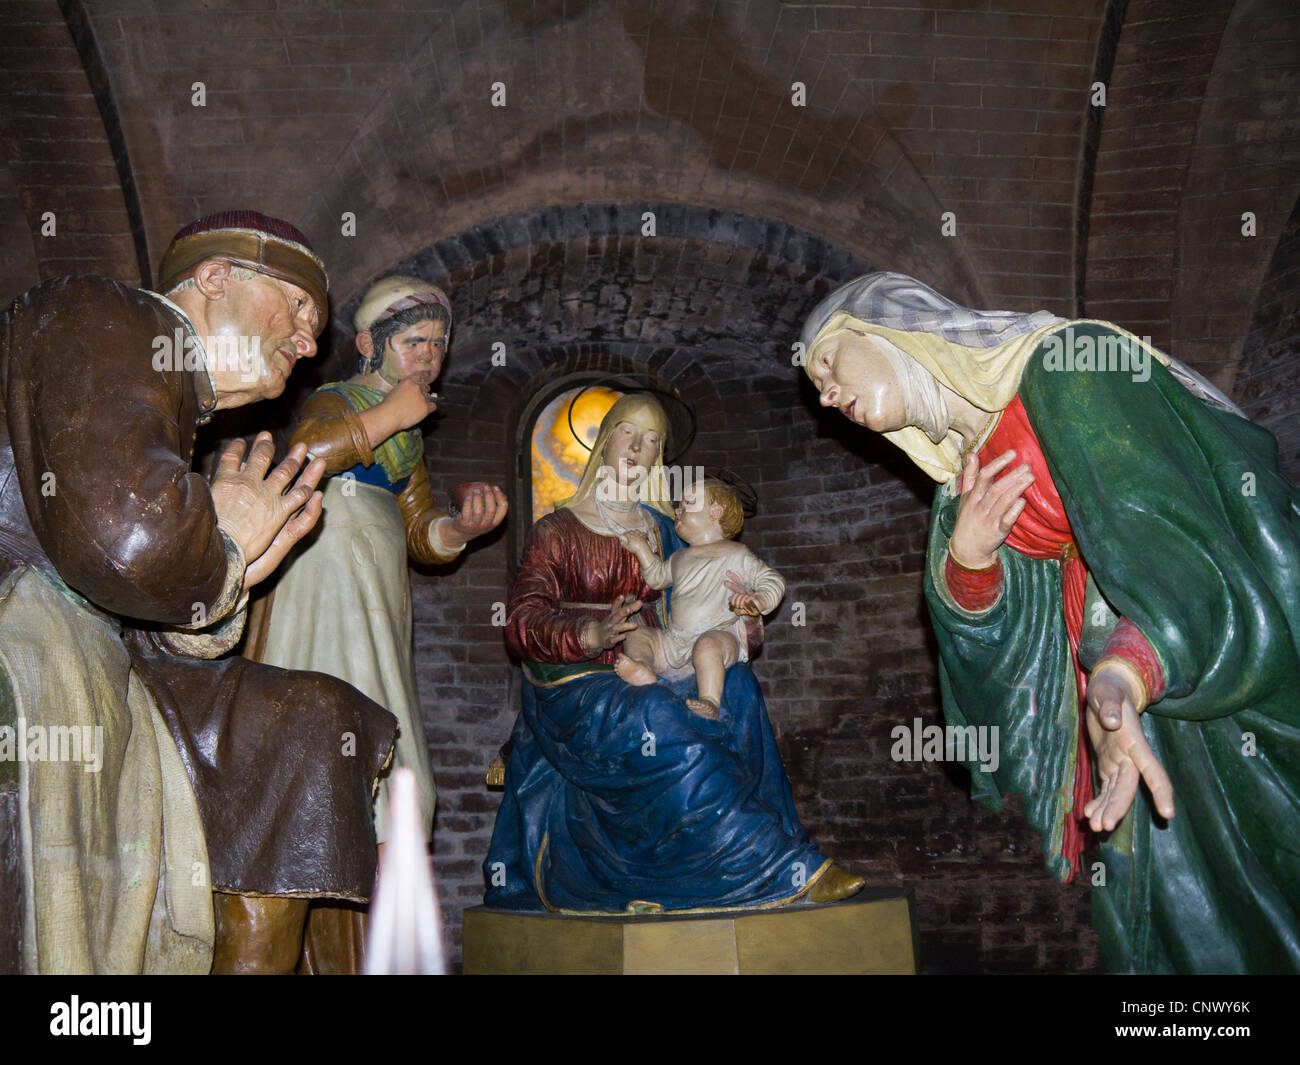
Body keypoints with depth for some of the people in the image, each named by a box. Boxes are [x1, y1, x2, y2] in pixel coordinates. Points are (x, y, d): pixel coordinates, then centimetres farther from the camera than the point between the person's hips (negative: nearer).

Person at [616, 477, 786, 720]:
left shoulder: (737, 555, 4)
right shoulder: (679, 558, 23)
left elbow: (773, 581, 1)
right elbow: (657, 578, 40)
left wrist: (758, 601, -20)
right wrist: (642, 549, 28)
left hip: (720, 634, -6)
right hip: (674, 643, 6)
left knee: (707, 645, -39)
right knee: (636, 633, -12)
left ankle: (709, 703, -47)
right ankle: (644, 674, -42)